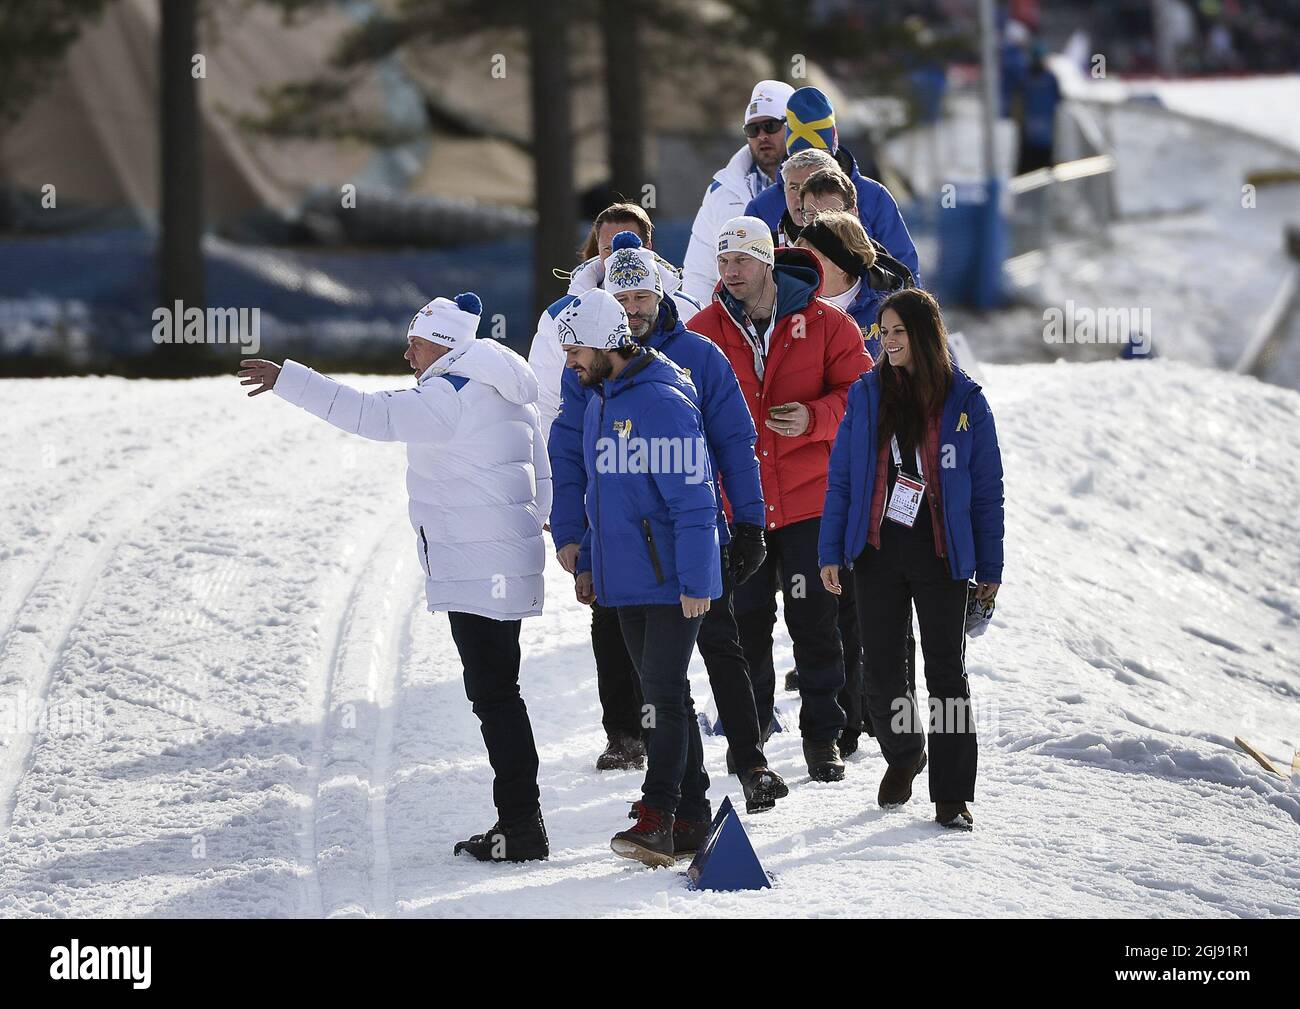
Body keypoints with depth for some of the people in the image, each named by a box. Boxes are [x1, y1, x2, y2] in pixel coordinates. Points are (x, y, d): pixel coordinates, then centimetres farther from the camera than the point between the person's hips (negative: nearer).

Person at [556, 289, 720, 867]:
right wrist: (588, 563, 20)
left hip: (672, 580, -9)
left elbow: (695, 501, -18)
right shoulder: (599, 404, 12)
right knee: (662, 695, 11)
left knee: (665, 693, -11)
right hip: (625, 580, 9)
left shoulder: (665, 403, -17)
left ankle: (656, 816, -13)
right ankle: (690, 820, 15)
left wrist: (695, 581, -20)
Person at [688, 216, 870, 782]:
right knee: (745, 625, 7)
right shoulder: (703, 332, 2)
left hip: (808, 500, -2)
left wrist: (813, 418, -18)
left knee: (814, 623, 1)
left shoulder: (823, 324, -3)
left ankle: (823, 734, 12)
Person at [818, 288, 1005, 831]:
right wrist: (831, 553, -1)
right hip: (877, 550, 2)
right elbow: (841, 477, 6)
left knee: (946, 672, 0)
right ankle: (902, 756, 32)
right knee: (881, 672, 6)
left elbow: (986, 490, 2)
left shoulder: (964, 401, -2)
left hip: (940, 554, -2)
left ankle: (952, 795, 4)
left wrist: (990, 568, 0)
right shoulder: (867, 394, 3)